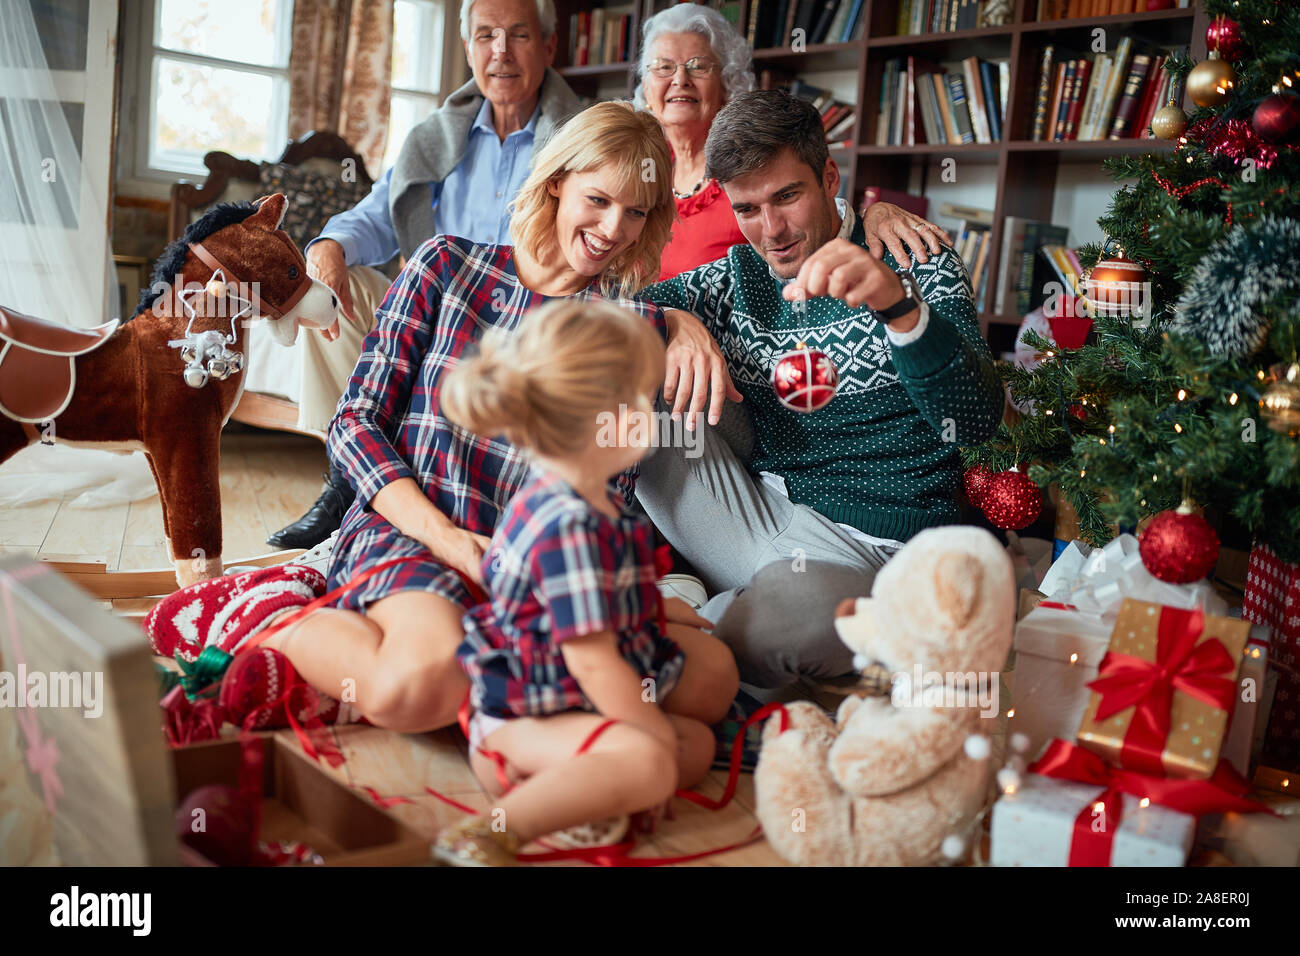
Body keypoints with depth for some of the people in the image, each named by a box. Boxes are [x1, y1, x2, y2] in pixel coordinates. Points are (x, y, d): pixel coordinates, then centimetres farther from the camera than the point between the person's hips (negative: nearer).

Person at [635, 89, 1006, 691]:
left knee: (784, 609, -39)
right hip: (761, 505, 5)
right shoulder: (733, 280, 9)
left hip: (870, 545, -4)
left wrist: (899, 304, -38)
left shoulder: (916, 269, -4)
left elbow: (976, 421, -20)